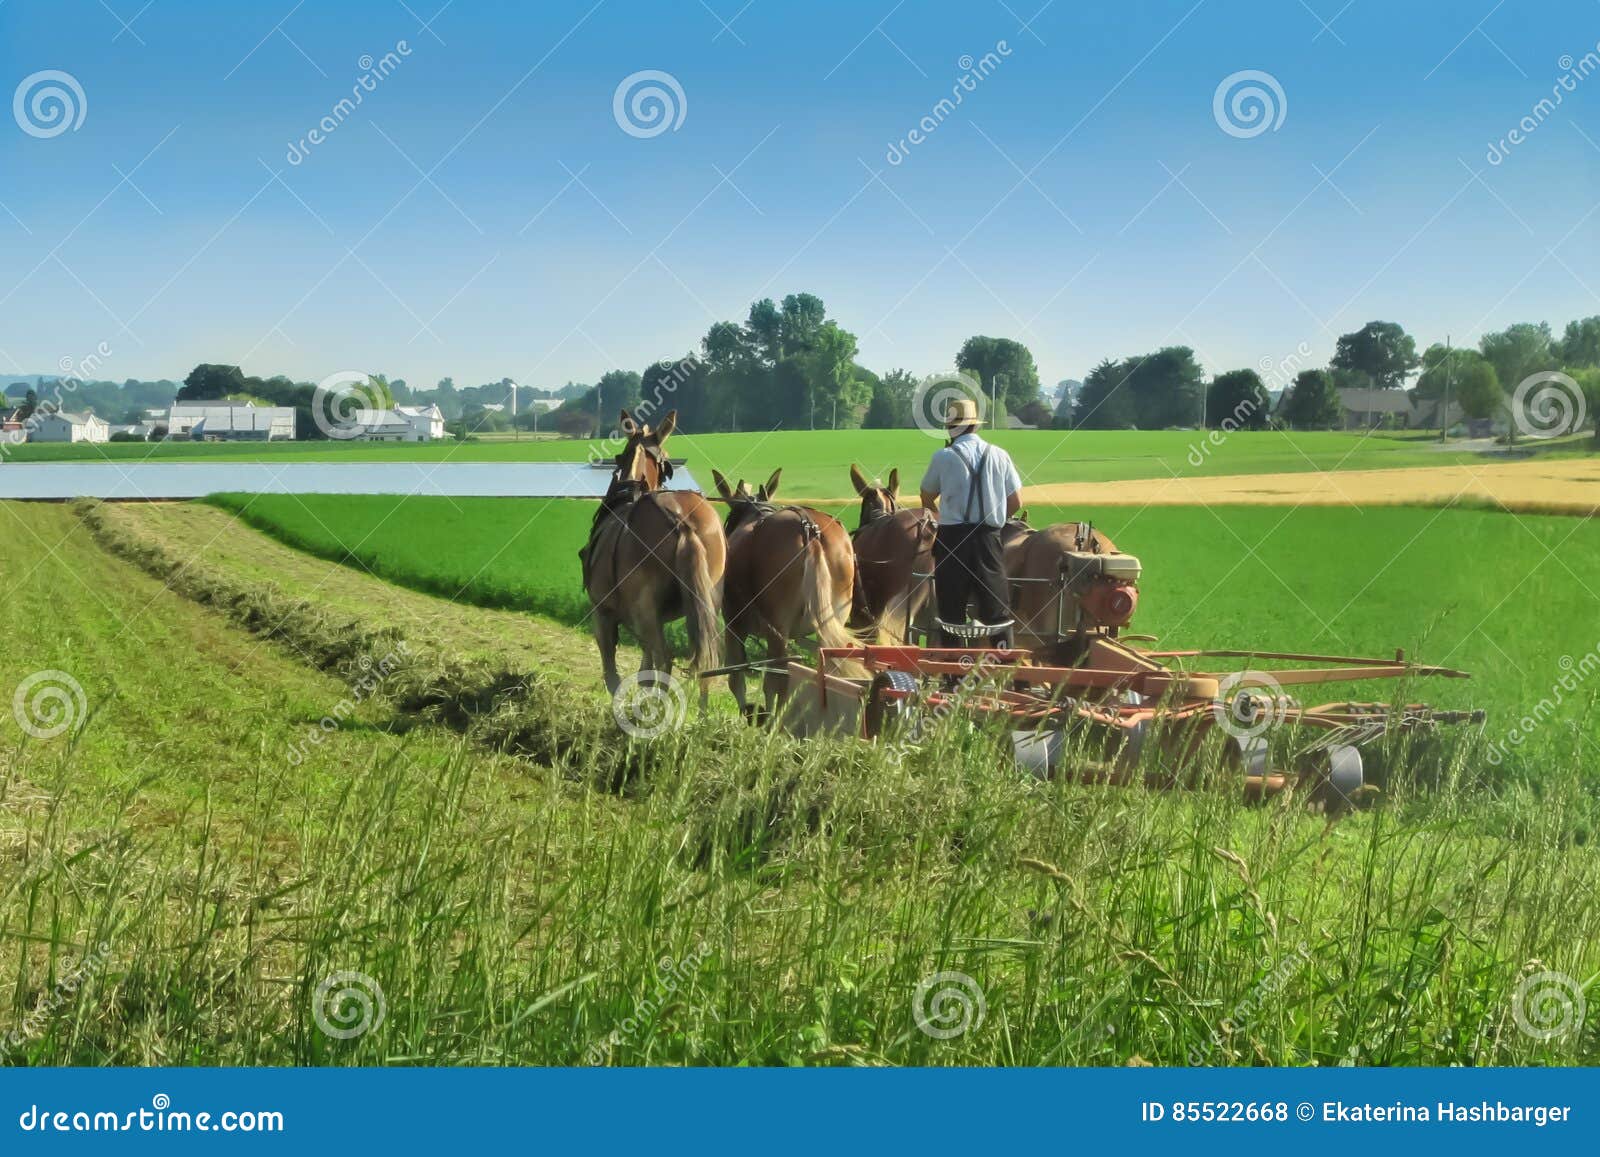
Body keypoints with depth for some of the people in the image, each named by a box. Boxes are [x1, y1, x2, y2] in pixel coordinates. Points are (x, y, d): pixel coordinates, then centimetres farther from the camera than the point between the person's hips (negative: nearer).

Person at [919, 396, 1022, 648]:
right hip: (989, 538, 2)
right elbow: (1016, 502, 6)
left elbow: (927, 499, 10)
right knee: (996, 607, 7)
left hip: (952, 535, -2)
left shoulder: (943, 457, -4)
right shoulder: (999, 456, 3)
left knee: (952, 607, 6)